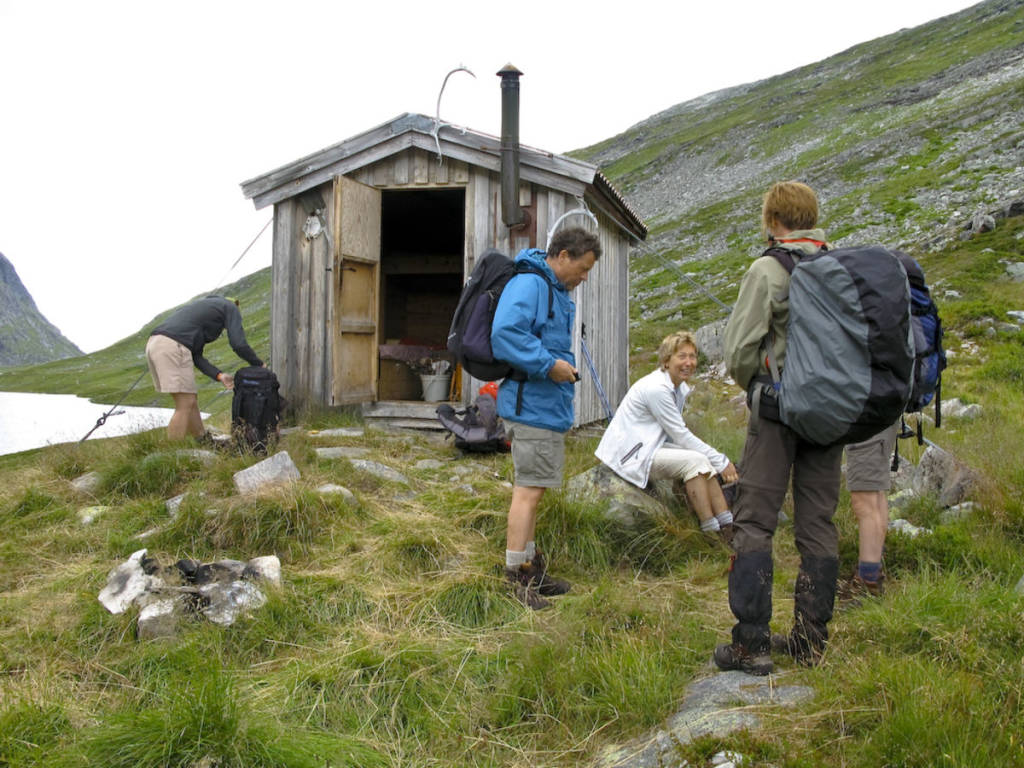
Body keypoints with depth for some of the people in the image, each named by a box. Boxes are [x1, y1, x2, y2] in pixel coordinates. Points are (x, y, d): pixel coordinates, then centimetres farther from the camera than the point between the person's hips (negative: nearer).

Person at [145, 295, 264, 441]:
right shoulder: (231, 307, 14)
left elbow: (196, 356, 22)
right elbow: (239, 344, 0)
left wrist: (219, 376, 12)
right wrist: (258, 364, 16)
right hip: (172, 347, -9)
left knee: (192, 398, 16)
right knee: (186, 404, -5)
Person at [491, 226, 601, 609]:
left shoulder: (558, 291, 19)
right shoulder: (528, 284, -15)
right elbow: (504, 334, -27)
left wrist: (566, 366, 14)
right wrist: (549, 364, -23)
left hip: (548, 408, 11)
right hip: (532, 408, -11)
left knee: (532, 488, 16)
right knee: (529, 489, -7)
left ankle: (531, 568, 26)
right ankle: (517, 576, -1)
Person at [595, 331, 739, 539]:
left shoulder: (680, 387, 9)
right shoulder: (656, 388, -21)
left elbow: (678, 435, 8)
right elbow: (682, 436, -19)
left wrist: (720, 461, -3)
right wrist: (721, 461, -15)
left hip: (649, 447, 10)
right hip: (629, 454, -10)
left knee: (704, 462, -2)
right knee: (694, 461, -21)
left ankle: (728, 530, -6)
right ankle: (711, 534, -16)